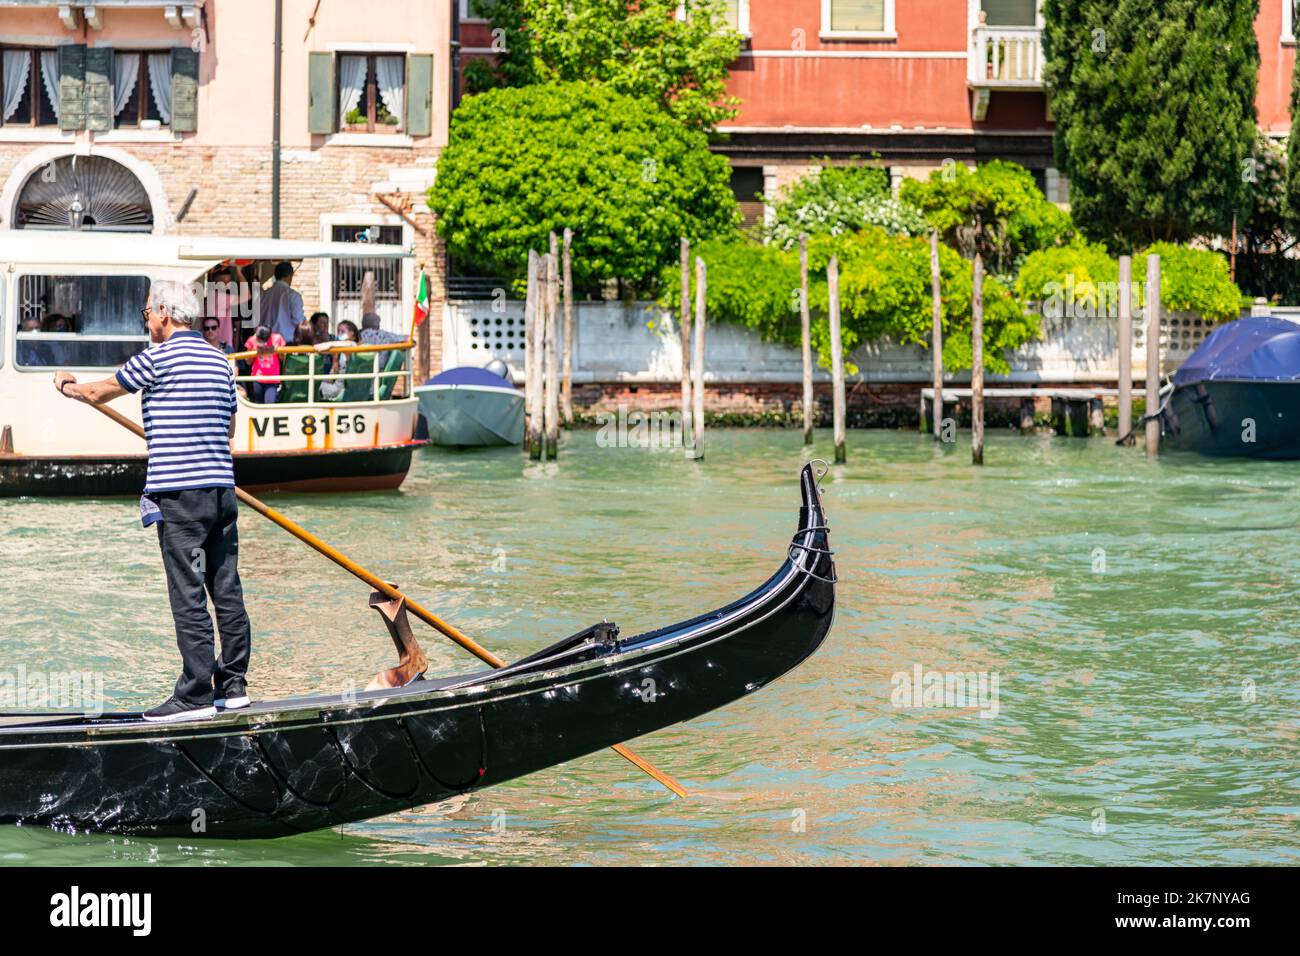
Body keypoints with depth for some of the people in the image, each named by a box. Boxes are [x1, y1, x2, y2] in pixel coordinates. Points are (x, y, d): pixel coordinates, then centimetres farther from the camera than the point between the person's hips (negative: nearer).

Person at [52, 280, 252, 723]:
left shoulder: (159, 358, -8)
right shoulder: (220, 362, 13)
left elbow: (98, 393, 5)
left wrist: (68, 386, 25)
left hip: (179, 493, -7)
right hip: (222, 489, 7)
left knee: (188, 596, -6)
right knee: (227, 591, 10)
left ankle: (196, 695, -5)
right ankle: (232, 685, 15)